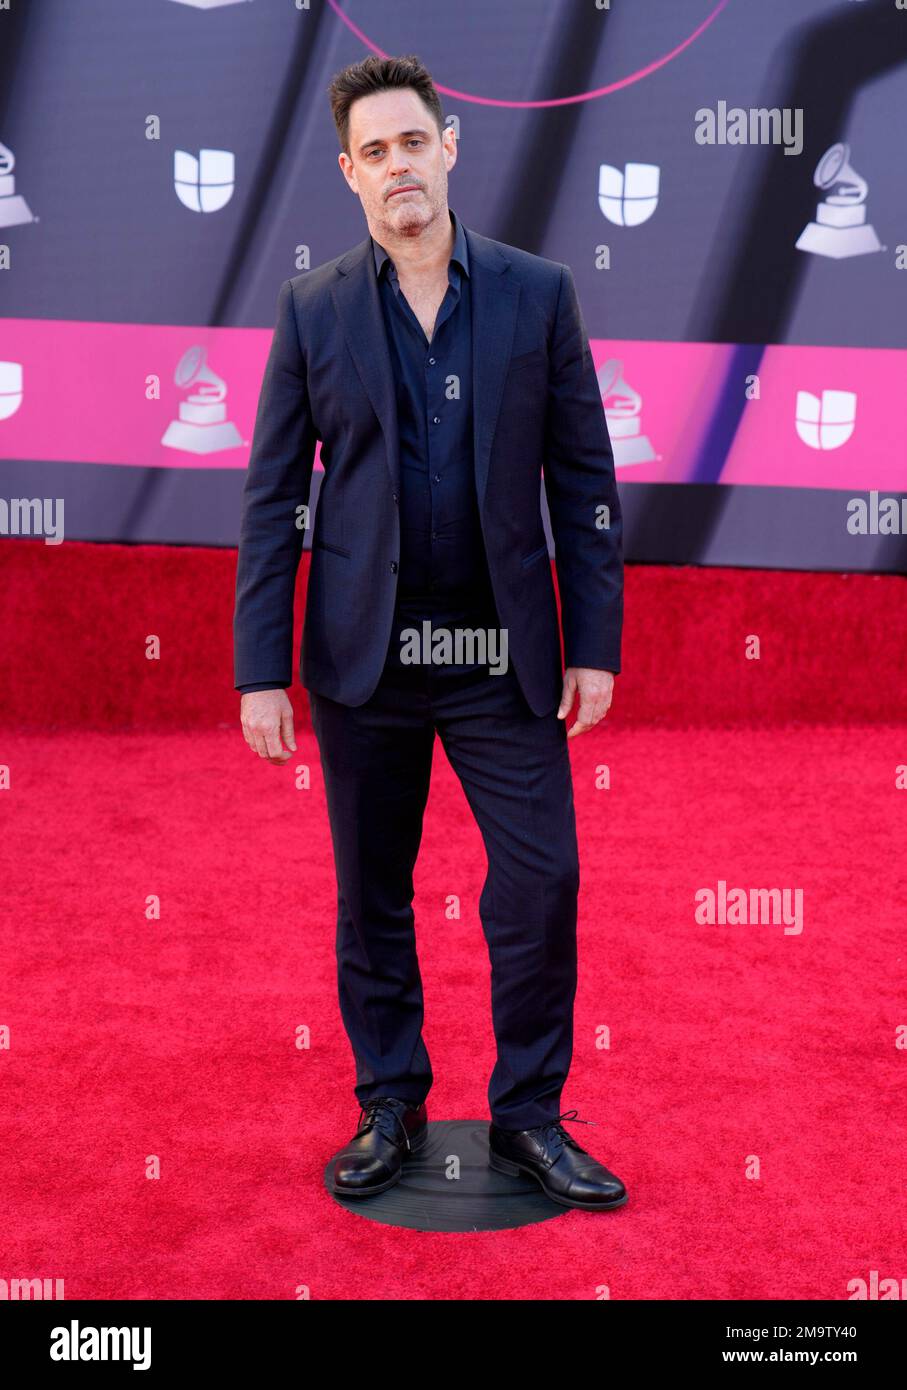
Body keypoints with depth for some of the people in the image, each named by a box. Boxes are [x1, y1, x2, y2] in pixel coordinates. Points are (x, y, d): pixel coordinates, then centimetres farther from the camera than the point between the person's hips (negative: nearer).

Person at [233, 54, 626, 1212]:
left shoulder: (536, 293, 3)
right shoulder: (313, 310, 3)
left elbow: (584, 478, 3)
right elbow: (271, 498, 1)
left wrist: (595, 642, -3)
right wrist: (260, 669, -5)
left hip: (504, 654, 0)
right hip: (365, 655, 0)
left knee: (542, 881, -1)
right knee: (371, 899, 9)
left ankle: (528, 1117, 18)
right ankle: (389, 1109, 27)